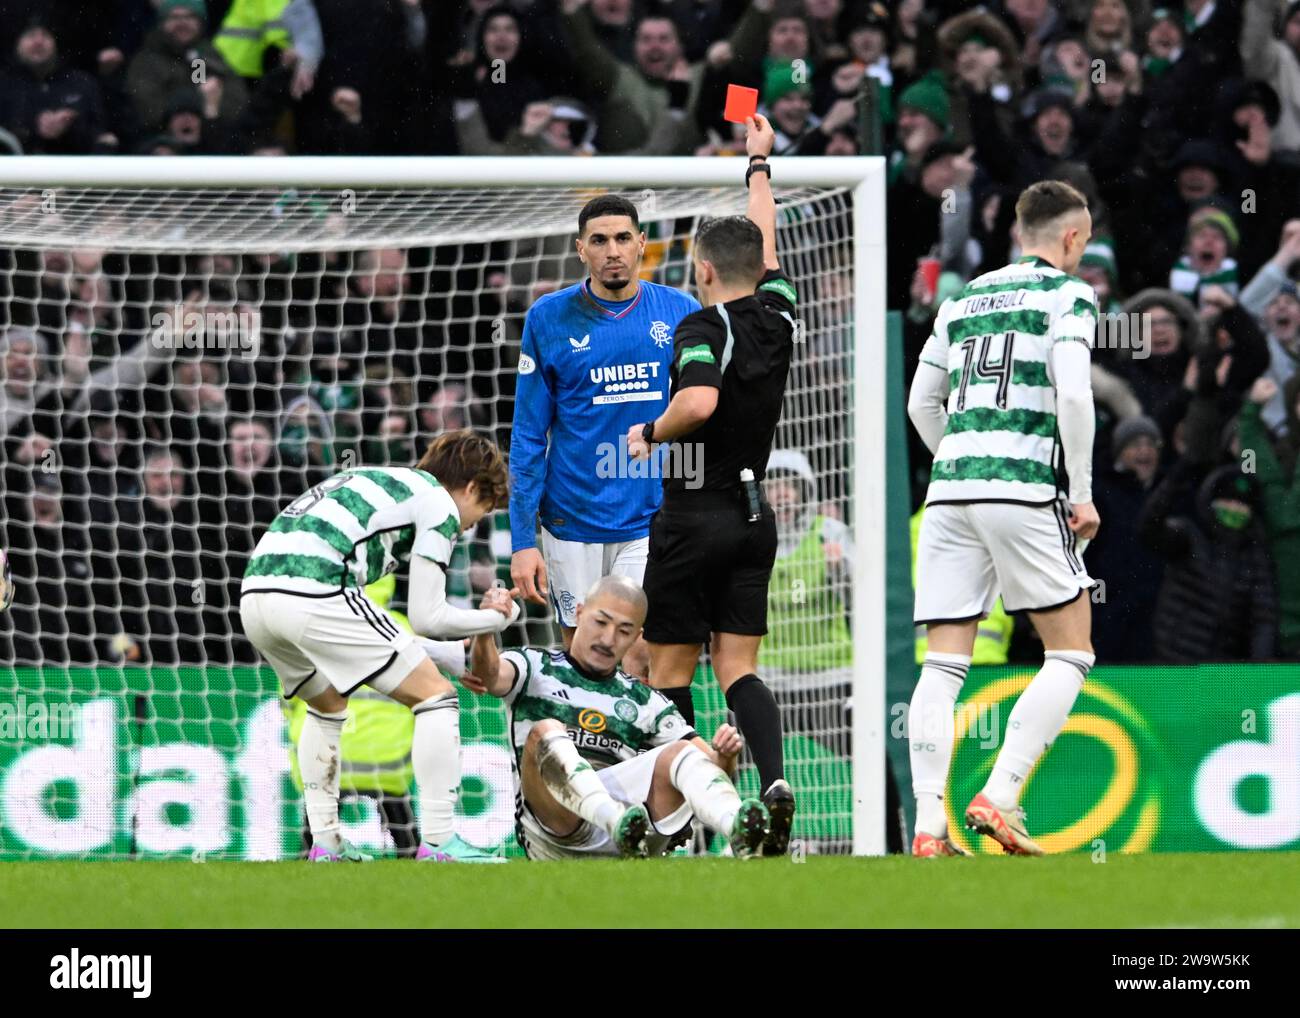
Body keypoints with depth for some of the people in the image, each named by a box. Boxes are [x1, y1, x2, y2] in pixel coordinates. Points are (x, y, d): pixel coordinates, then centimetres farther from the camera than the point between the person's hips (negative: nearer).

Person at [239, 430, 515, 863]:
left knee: (327, 705, 33)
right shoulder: (439, 503, 9)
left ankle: (325, 843, 26)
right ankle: (437, 843, -2)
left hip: (254, 590, 9)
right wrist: (496, 618, 21)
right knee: (435, 695, 3)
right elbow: (426, 616, 4)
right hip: (311, 595, -9)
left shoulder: (376, 483, 33)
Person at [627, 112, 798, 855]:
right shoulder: (777, 317, 3)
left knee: (671, 671, 4)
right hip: (755, 515, 6)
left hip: (695, 516, -6)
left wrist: (651, 433, -15)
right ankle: (774, 779, -20)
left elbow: (698, 402, -35)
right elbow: (767, 242, 22)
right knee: (739, 669, 4)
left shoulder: (705, 328, -15)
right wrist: (760, 161, 35)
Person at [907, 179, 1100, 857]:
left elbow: (921, 404, 20)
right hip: (1022, 489, -5)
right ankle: (998, 798, -8)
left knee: (943, 663, 3)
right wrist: (1082, 493, -5)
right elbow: (1073, 394, -12)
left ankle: (928, 828, -6)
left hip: (949, 489, 5)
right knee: (1070, 653, 5)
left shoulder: (963, 298, 19)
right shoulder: (1069, 294, 1)